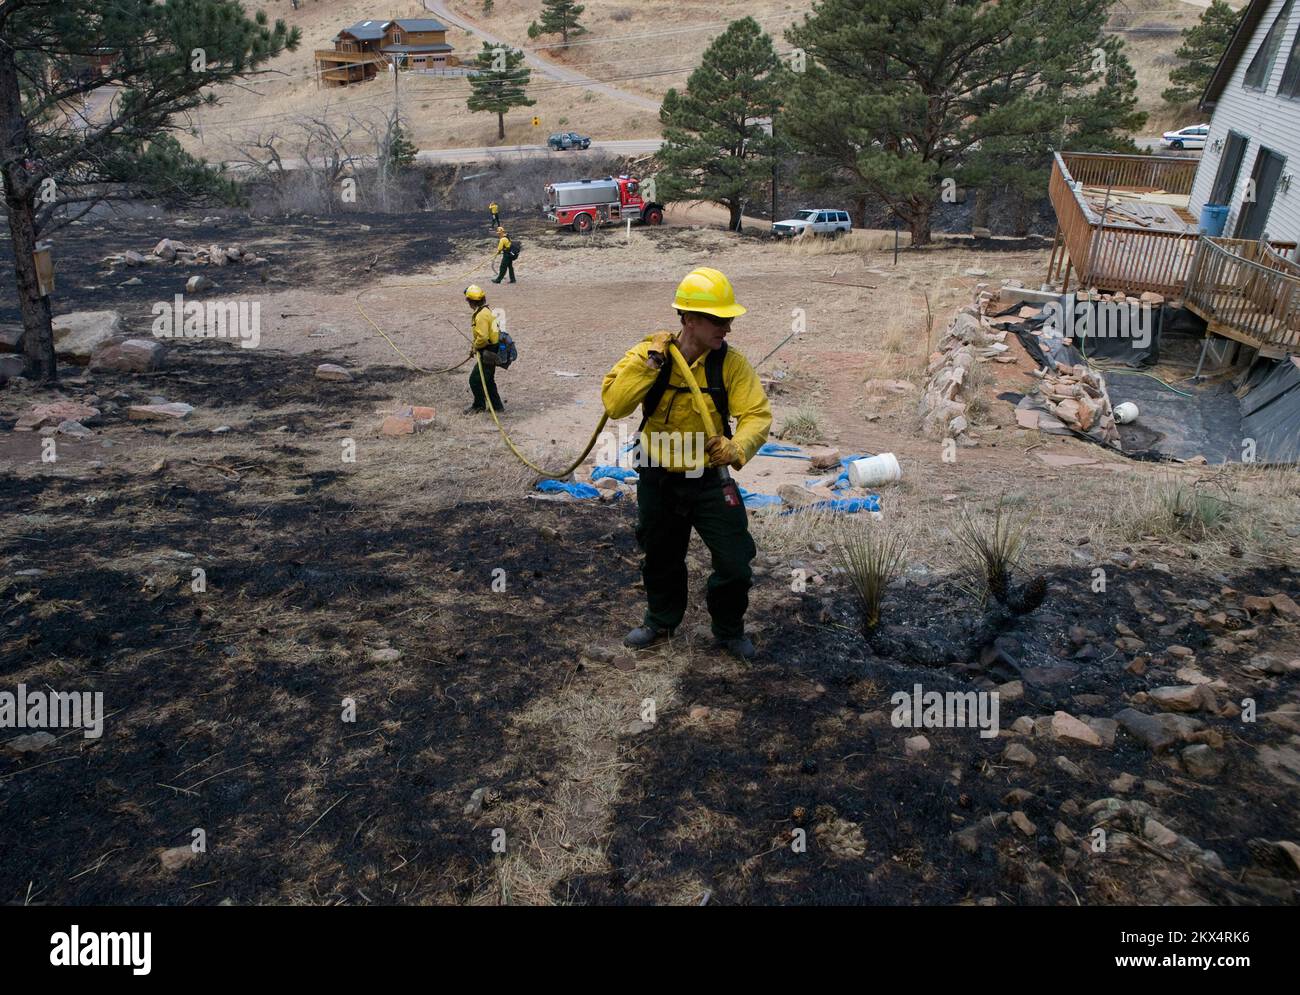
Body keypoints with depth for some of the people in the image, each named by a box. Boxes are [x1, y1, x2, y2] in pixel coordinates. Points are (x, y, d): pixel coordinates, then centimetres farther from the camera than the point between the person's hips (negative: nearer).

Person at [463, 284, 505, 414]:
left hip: (488, 354, -10)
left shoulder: (481, 315, -23)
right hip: (492, 352, 10)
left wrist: (475, 347, -10)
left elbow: (482, 337, -28)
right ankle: (497, 405, 27)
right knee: (488, 380, 20)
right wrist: (474, 345, 13)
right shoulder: (487, 310, 10)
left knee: (475, 379, 0)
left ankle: (479, 405, 14)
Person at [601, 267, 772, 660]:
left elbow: (758, 414, -18)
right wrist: (649, 362, -29)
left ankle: (729, 630, 30)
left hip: (710, 480, -1)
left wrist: (737, 447, -38)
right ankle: (661, 620, 49)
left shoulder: (731, 362, -13)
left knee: (736, 564, 1)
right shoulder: (648, 353, -12)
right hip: (658, 480, 1)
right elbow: (613, 405, -21)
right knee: (661, 559, 21)